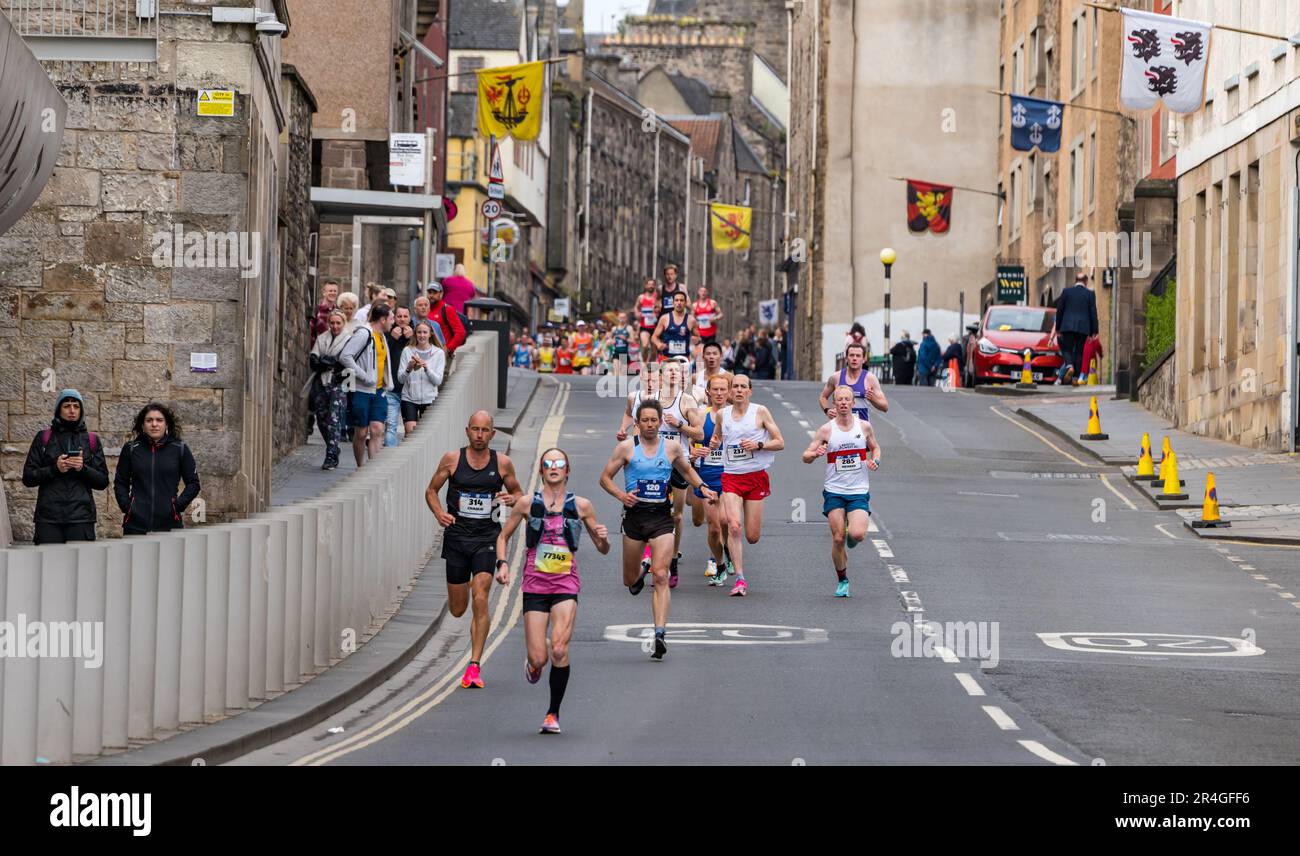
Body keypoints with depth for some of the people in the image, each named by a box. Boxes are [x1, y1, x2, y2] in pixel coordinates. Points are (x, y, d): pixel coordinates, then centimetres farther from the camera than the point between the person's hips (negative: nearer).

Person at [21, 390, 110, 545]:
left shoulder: (91, 440, 14)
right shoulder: (43, 438, 11)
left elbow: (103, 481, 10)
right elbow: (28, 478, 7)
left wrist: (83, 468, -8)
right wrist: (54, 469, -8)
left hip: (81, 516, 0)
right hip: (48, 516, 0)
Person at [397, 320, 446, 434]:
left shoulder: (438, 353, 2)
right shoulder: (407, 351, 2)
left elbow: (438, 381, -4)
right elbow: (400, 379, -1)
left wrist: (426, 368, -19)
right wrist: (409, 369, -20)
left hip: (429, 399, 0)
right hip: (409, 398, 0)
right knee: (410, 432, -11)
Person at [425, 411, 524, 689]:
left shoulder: (503, 463, 0)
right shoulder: (452, 459, -2)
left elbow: (518, 493, 14)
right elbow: (431, 491, 7)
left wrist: (512, 499, -11)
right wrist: (439, 512, -12)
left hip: (487, 538, -1)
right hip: (456, 537, 1)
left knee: (480, 601, -16)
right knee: (457, 609, 9)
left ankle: (474, 666, -12)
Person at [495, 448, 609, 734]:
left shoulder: (581, 506, 4)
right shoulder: (527, 504, 3)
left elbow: (603, 549, 11)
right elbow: (503, 536, 15)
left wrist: (603, 538, -11)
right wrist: (502, 563, -2)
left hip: (565, 584, -1)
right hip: (535, 585, 1)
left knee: (559, 650, -19)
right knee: (538, 658, -6)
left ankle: (553, 714, -6)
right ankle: (533, 662, 34)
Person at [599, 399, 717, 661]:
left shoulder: (672, 448, 5)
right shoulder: (626, 447, 0)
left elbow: (687, 471, 24)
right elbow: (605, 477, 5)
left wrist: (703, 487, 7)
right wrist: (620, 494, -14)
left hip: (661, 516, -1)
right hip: (635, 514, 1)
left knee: (661, 577, -15)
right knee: (629, 580, 12)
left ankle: (659, 634, -20)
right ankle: (640, 573, 51)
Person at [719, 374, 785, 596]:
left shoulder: (760, 412, -2)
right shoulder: (723, 414, 7)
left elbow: (780, 442, -1)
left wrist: (758, 445, -16)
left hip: (756, 477, -1)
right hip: (731, 477, 1)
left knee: (752, 537, 1)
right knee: (734, 527, -18)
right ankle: (740, 579, -15)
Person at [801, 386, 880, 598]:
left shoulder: (865, 427, 2)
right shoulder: (826, 430, -2)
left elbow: (875, 448, 19)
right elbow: (806, 456, -1)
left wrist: (875, 461, -3)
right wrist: (815, 453, -24)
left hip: (859, 492, 0)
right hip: (834, 491, 0)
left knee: (857, 534, -18)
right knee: (838, 538, -3)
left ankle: (851, 536, 20)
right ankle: (842, 580, 15)